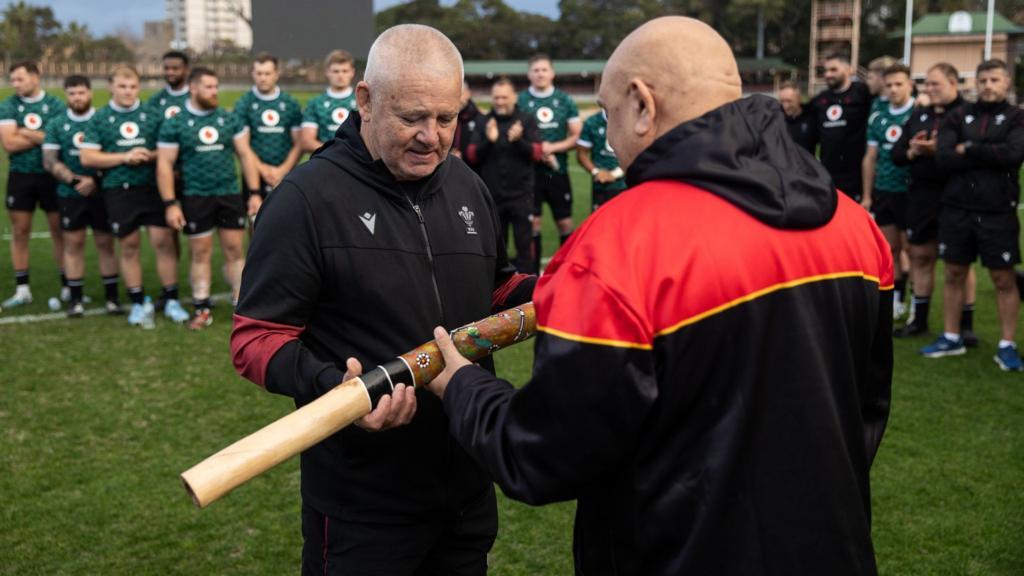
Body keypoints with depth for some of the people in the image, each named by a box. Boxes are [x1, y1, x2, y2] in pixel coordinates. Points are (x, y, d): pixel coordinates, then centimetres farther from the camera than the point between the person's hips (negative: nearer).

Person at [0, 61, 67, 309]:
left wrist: (24, 132, -13)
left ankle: (67, 286, 14)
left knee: (60, 230, 4)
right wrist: (45, 136, -11)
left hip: (52, 175, -1)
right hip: (20, 176, 1)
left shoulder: (55, 105, -1)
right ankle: (22, 290, 12)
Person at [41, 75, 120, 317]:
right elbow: (49, 162, -2)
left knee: (106, 243, 4)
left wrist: (95, 180, -14)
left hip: (102, 192, -1)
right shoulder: (56, 124, 3)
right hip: (69, 194, 1)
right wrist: (75, 180, -15)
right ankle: (76, 298, 11)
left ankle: (112, 296, 11)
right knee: (73, 244, 4)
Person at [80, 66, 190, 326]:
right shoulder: (99, 119, 6)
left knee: (164, 241, -3)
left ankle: (171, 301, 7)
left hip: (153, 187, 0)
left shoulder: (152, 115, 7)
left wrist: (151, 155, -13)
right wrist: (125, 157, -9)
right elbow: (87, 158, 0)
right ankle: (138, 304, 16)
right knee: (129, 246, 6)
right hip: (118, 190, 0)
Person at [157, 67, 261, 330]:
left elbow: (245, 155, 6)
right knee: (200, 253, 6)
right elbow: (165, 165, -3)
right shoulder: (174, 125, -3)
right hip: (195, 198, -2)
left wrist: (254, 193, 0)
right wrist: (170, 204, -9)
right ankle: (202, 309, 16)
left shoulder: (230, 119, 5)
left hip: (230, 194, 2)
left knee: (234, 250, 4)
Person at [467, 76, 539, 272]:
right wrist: (489, 140, -19)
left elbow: (536, 152, -6)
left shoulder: (527, 120, 1)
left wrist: (518, 140, -24)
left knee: (524, 244, 0)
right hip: (492, 195, 2)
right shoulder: (483, 122, 4)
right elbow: (471, 156, -1)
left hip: (521, 194, -2)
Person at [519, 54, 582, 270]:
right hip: (530, 171, -1)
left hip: (558, 171, 1)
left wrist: (552, 148, -11)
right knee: (532, 222, 2)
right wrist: (537, 152, -14)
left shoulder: (565, 101, 4)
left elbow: (576, 136, 4)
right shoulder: (520, 100, 0)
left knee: (565, 223, 4)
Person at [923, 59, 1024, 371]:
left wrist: (969, 150, -11)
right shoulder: (959, 116, 6)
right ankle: (952, 338, 23)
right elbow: (943, 158, -8)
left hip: (998, 212, -2)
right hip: (957, 208, 3)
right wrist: (989, 156, -13)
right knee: (954, 274, 11)